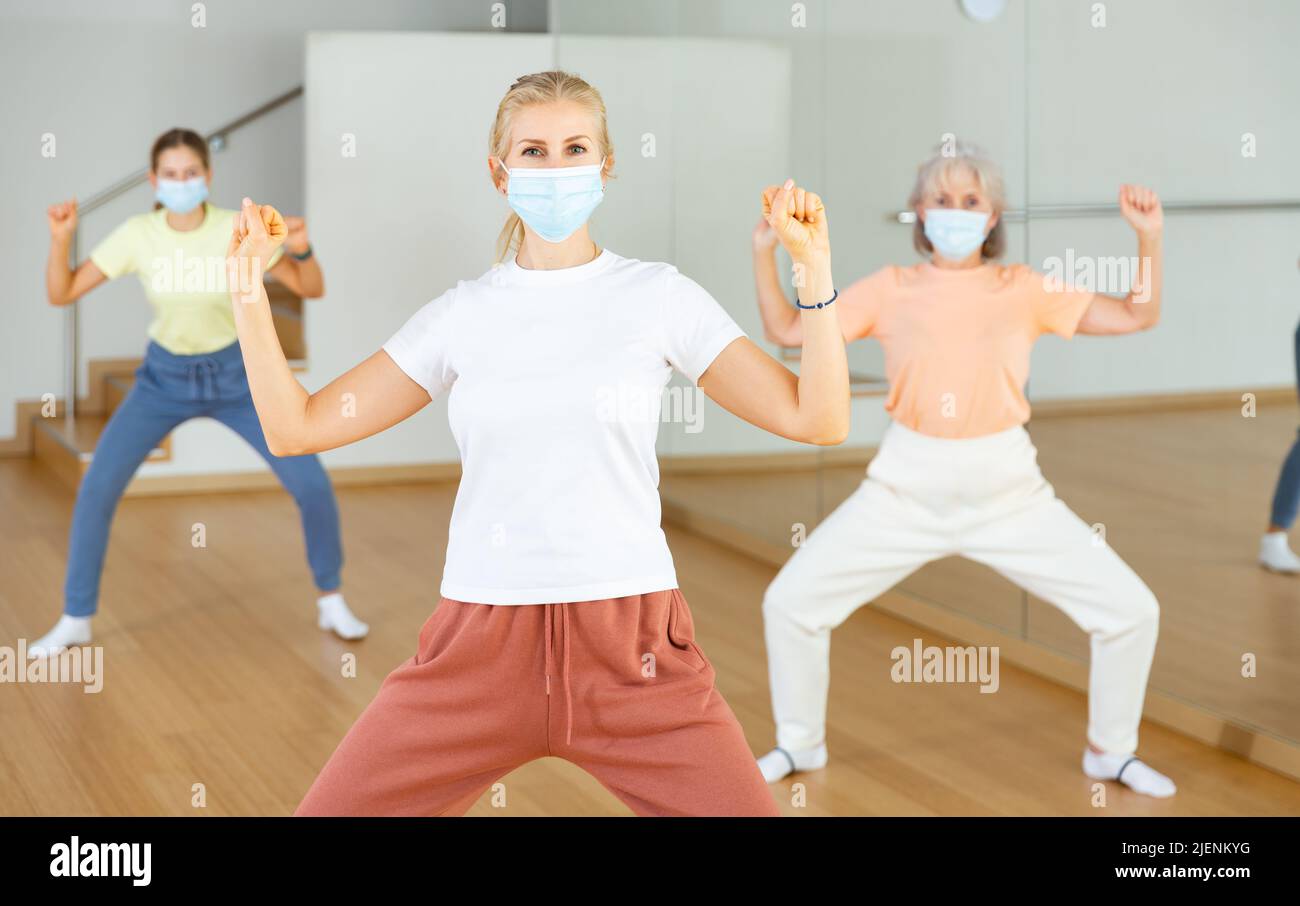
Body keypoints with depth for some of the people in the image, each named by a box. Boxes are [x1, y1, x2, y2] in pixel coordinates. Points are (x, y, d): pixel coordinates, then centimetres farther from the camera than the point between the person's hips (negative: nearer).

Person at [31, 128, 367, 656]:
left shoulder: (239, 230, -19)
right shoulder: (137, 235, -16)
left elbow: (311, 290, -14)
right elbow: (61, 295, -11)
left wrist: (302, 250, -34)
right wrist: (60, 240, -28)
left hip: (234, 374, -1)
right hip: (165, 376, 1)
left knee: (312, 485, -12)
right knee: (96, 489, -13)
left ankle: (332, 603, 11)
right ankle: (75, 621, 4)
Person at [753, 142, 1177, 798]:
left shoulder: (1023, 289, 2)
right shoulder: (891, 289, 3)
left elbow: (1136, 317, 1)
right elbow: (786, 331, 5)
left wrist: (1149, 236, -11)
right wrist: (763, 251, -4)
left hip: (1007, 489, 0)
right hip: (907, 486, 0)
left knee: (1130, 609, -7)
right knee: (789, 602, -6)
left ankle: (1111, 750, 19)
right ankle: (800, 744, 20)